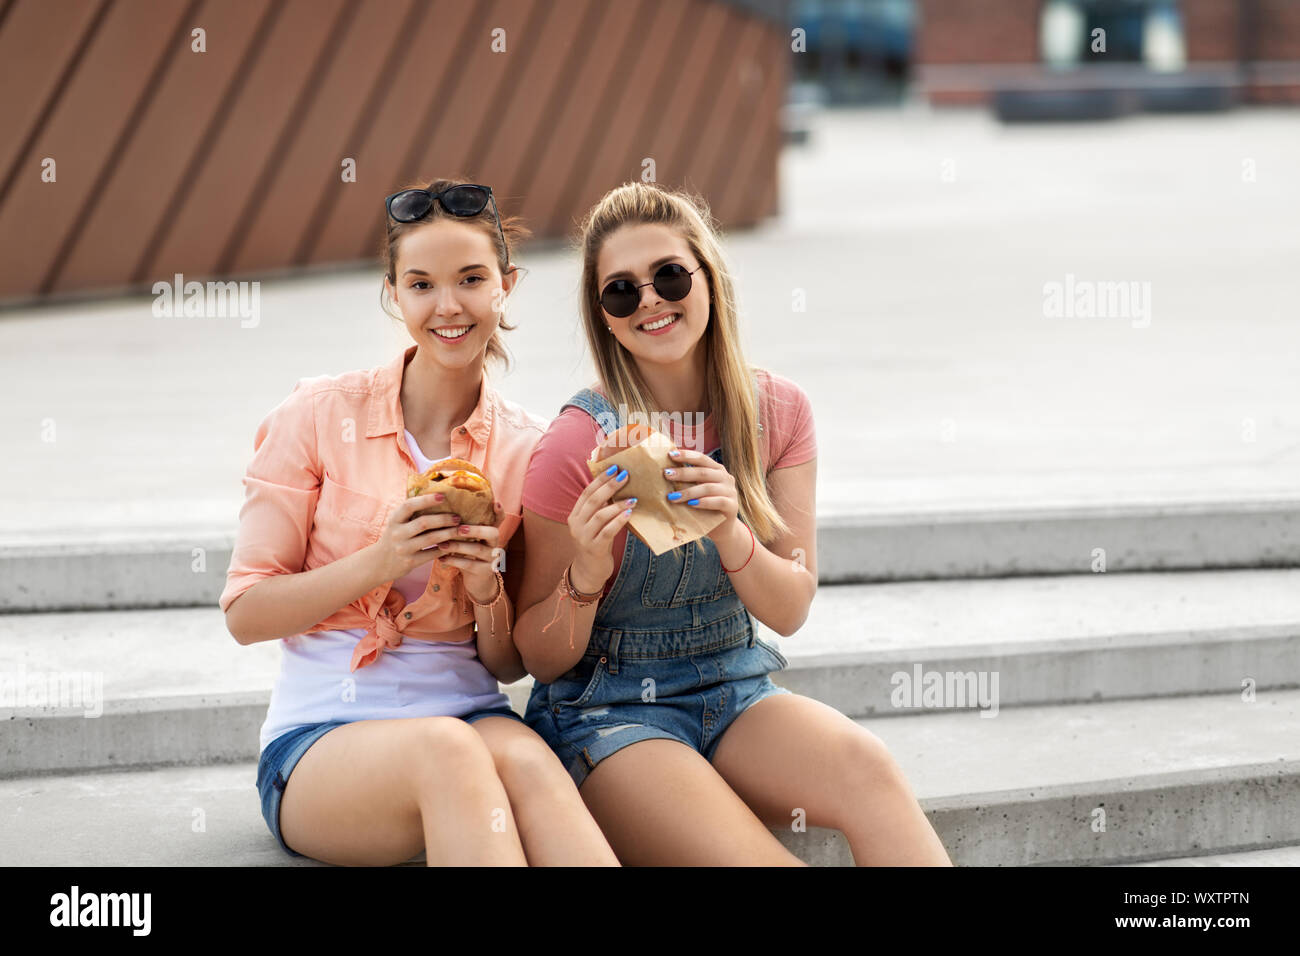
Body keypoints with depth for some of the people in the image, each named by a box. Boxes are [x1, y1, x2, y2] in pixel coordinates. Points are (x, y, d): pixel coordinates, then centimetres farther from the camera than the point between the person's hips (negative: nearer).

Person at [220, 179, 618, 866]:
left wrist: (489, 592, -10)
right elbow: (244, 614, -3)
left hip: (470, 718, 2)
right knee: (446, 748, -37)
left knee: (525, 759, -36)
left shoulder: (526, 449, 6)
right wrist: (380, 562, -16)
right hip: (320, 738, -2)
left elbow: (513, 666, 12)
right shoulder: (320, 415, 0)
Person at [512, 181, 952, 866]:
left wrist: (731, 534, -21)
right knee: (757, 859, -31)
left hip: (735, 692, 4)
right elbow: (540, 659, -5)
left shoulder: (777, 412, 0)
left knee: (865, 766, -28)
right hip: (606, 711, -4)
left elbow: (789, 613, -1)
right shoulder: (576, 447, -13)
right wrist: (584, 578, -26)